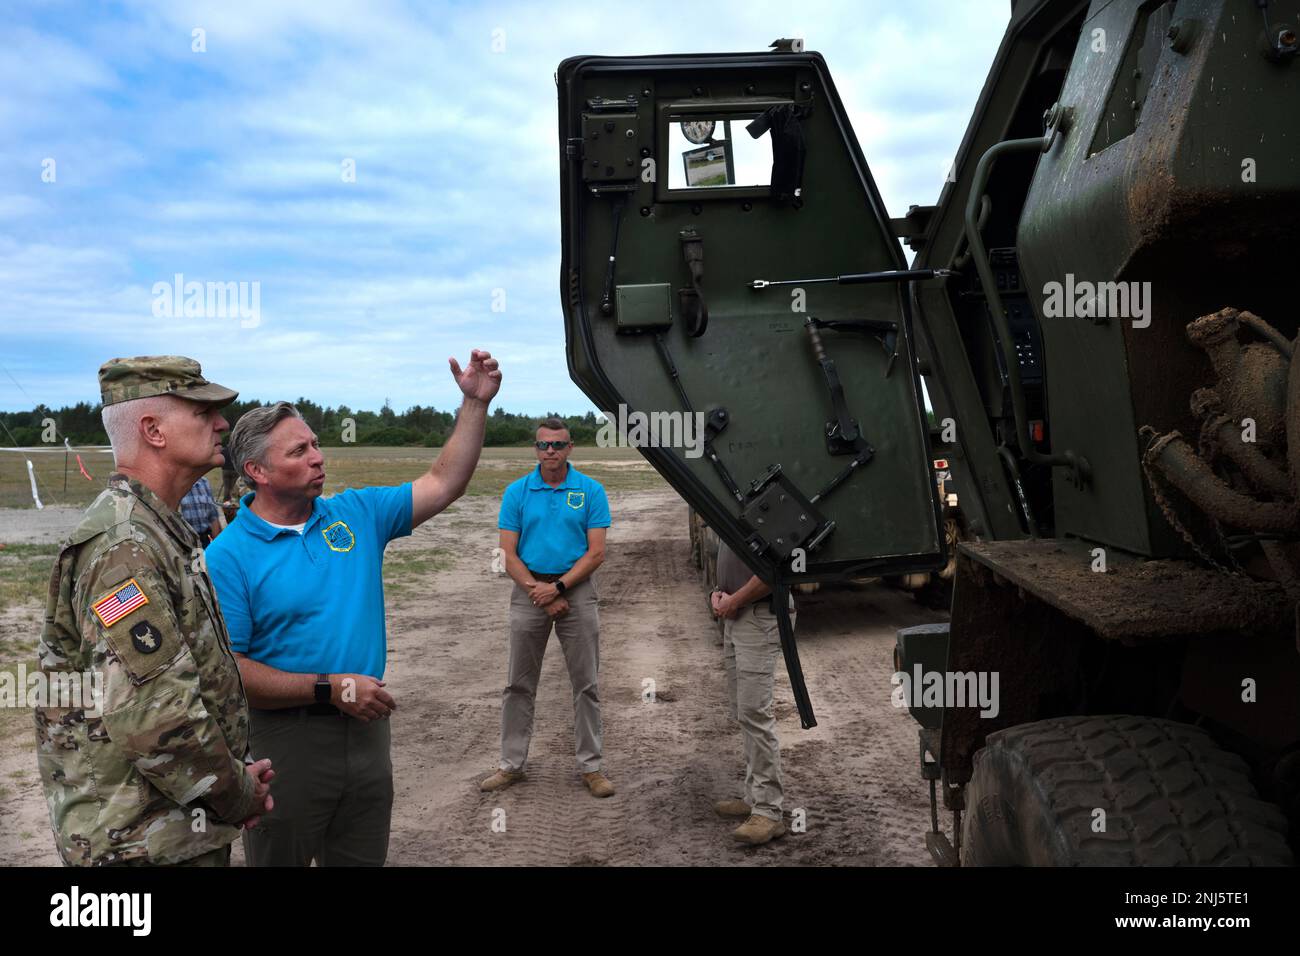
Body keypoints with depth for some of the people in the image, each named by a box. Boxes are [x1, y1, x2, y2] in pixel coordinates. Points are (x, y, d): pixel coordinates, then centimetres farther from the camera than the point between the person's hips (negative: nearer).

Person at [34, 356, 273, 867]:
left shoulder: (161, 532, 9)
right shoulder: (123, 547, -23)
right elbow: (151, 717, -28)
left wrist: (239, 768, 8)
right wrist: (239, 796, -15)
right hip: (146, 842, -9)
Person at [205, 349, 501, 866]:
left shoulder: (356, 513, 3)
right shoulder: (229, 555, -13)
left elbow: (442, 484, 4)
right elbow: (228, 669, -17)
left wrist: (475, 402, -4)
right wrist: (330, 688, -20)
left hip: (368, 728, 5)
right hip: (286, 743, -4)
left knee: (363, 858, 21)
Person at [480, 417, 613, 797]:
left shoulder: (590, 491, -2)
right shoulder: (517, 491, 1)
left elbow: (596, 552, -6)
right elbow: (508, 554, -2)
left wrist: (557, 587, -15)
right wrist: (537, 591, -13)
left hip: (576, 590, -1)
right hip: (529, 591, 1)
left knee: (586, 683, 4)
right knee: (519, 684, 8)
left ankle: (590, 765, 15)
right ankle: (511, 764, 21)